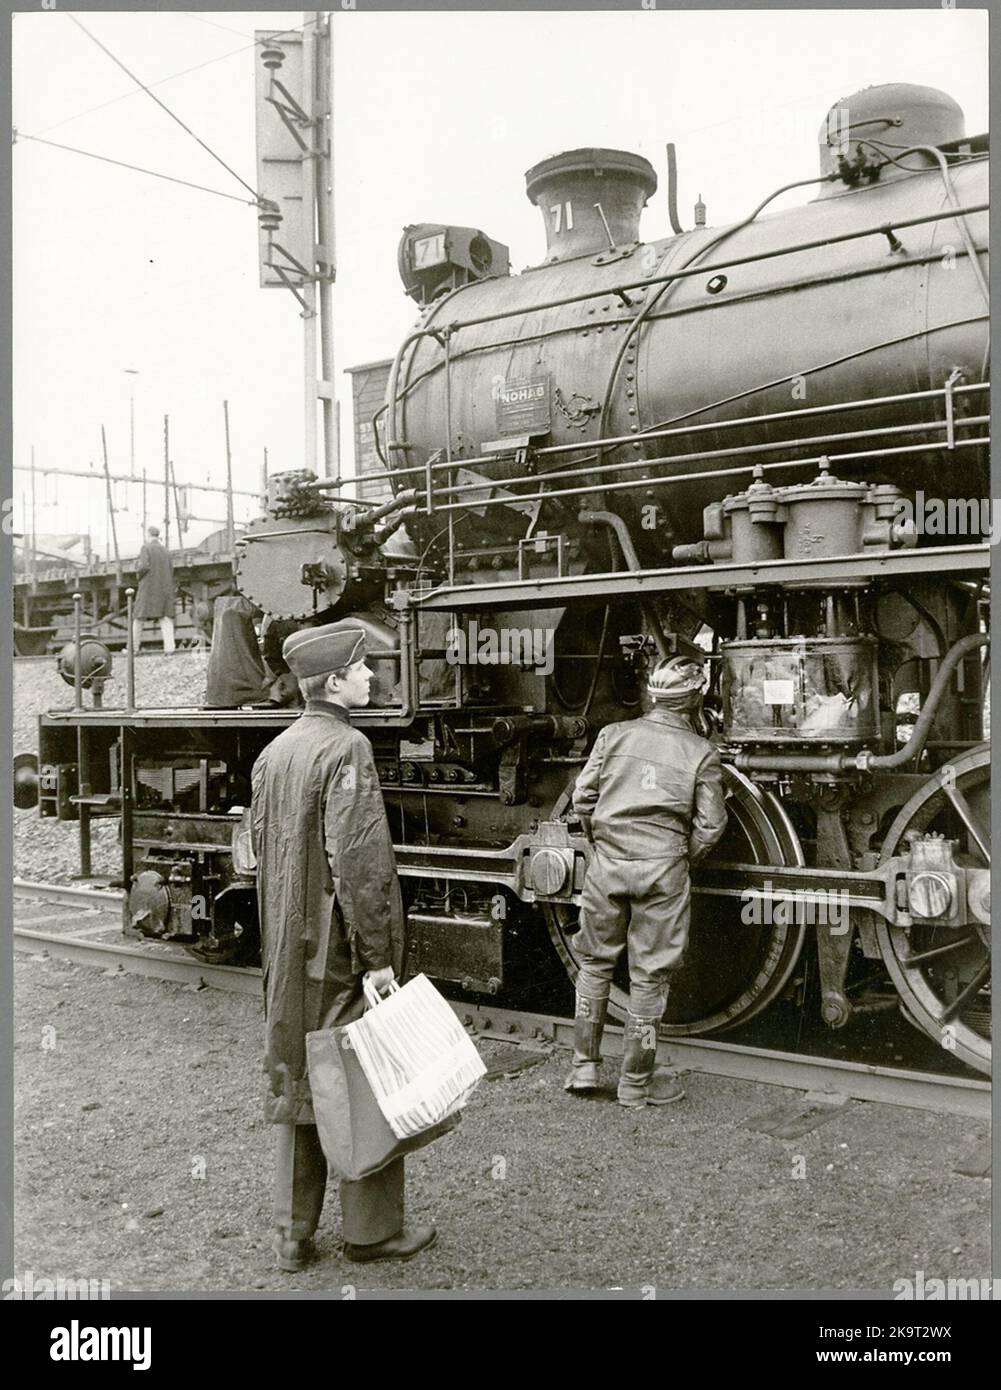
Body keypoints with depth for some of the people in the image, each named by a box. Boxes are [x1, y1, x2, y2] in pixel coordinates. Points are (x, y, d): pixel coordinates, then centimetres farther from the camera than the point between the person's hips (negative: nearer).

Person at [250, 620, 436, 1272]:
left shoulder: (274, 752, 9)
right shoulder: (347, 748, -17)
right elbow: (357, 860, -22)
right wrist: (377, 955, -18)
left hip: (289, 950, 8)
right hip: (342, 948, -8)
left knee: (297, 1081, 15)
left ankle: (293, 1235, 24)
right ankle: (373, 1230, 18)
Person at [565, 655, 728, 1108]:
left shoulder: (614, 734, 2)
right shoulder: (701, 753, -2)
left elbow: (583, 798, 2)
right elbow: (709, 825, -2)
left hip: (608, 863, 2)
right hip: (663, 869, -2)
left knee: (595, 963, 18)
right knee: (649, 976, 7)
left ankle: (584, 1066, 22)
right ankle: (636, 1082, 17)